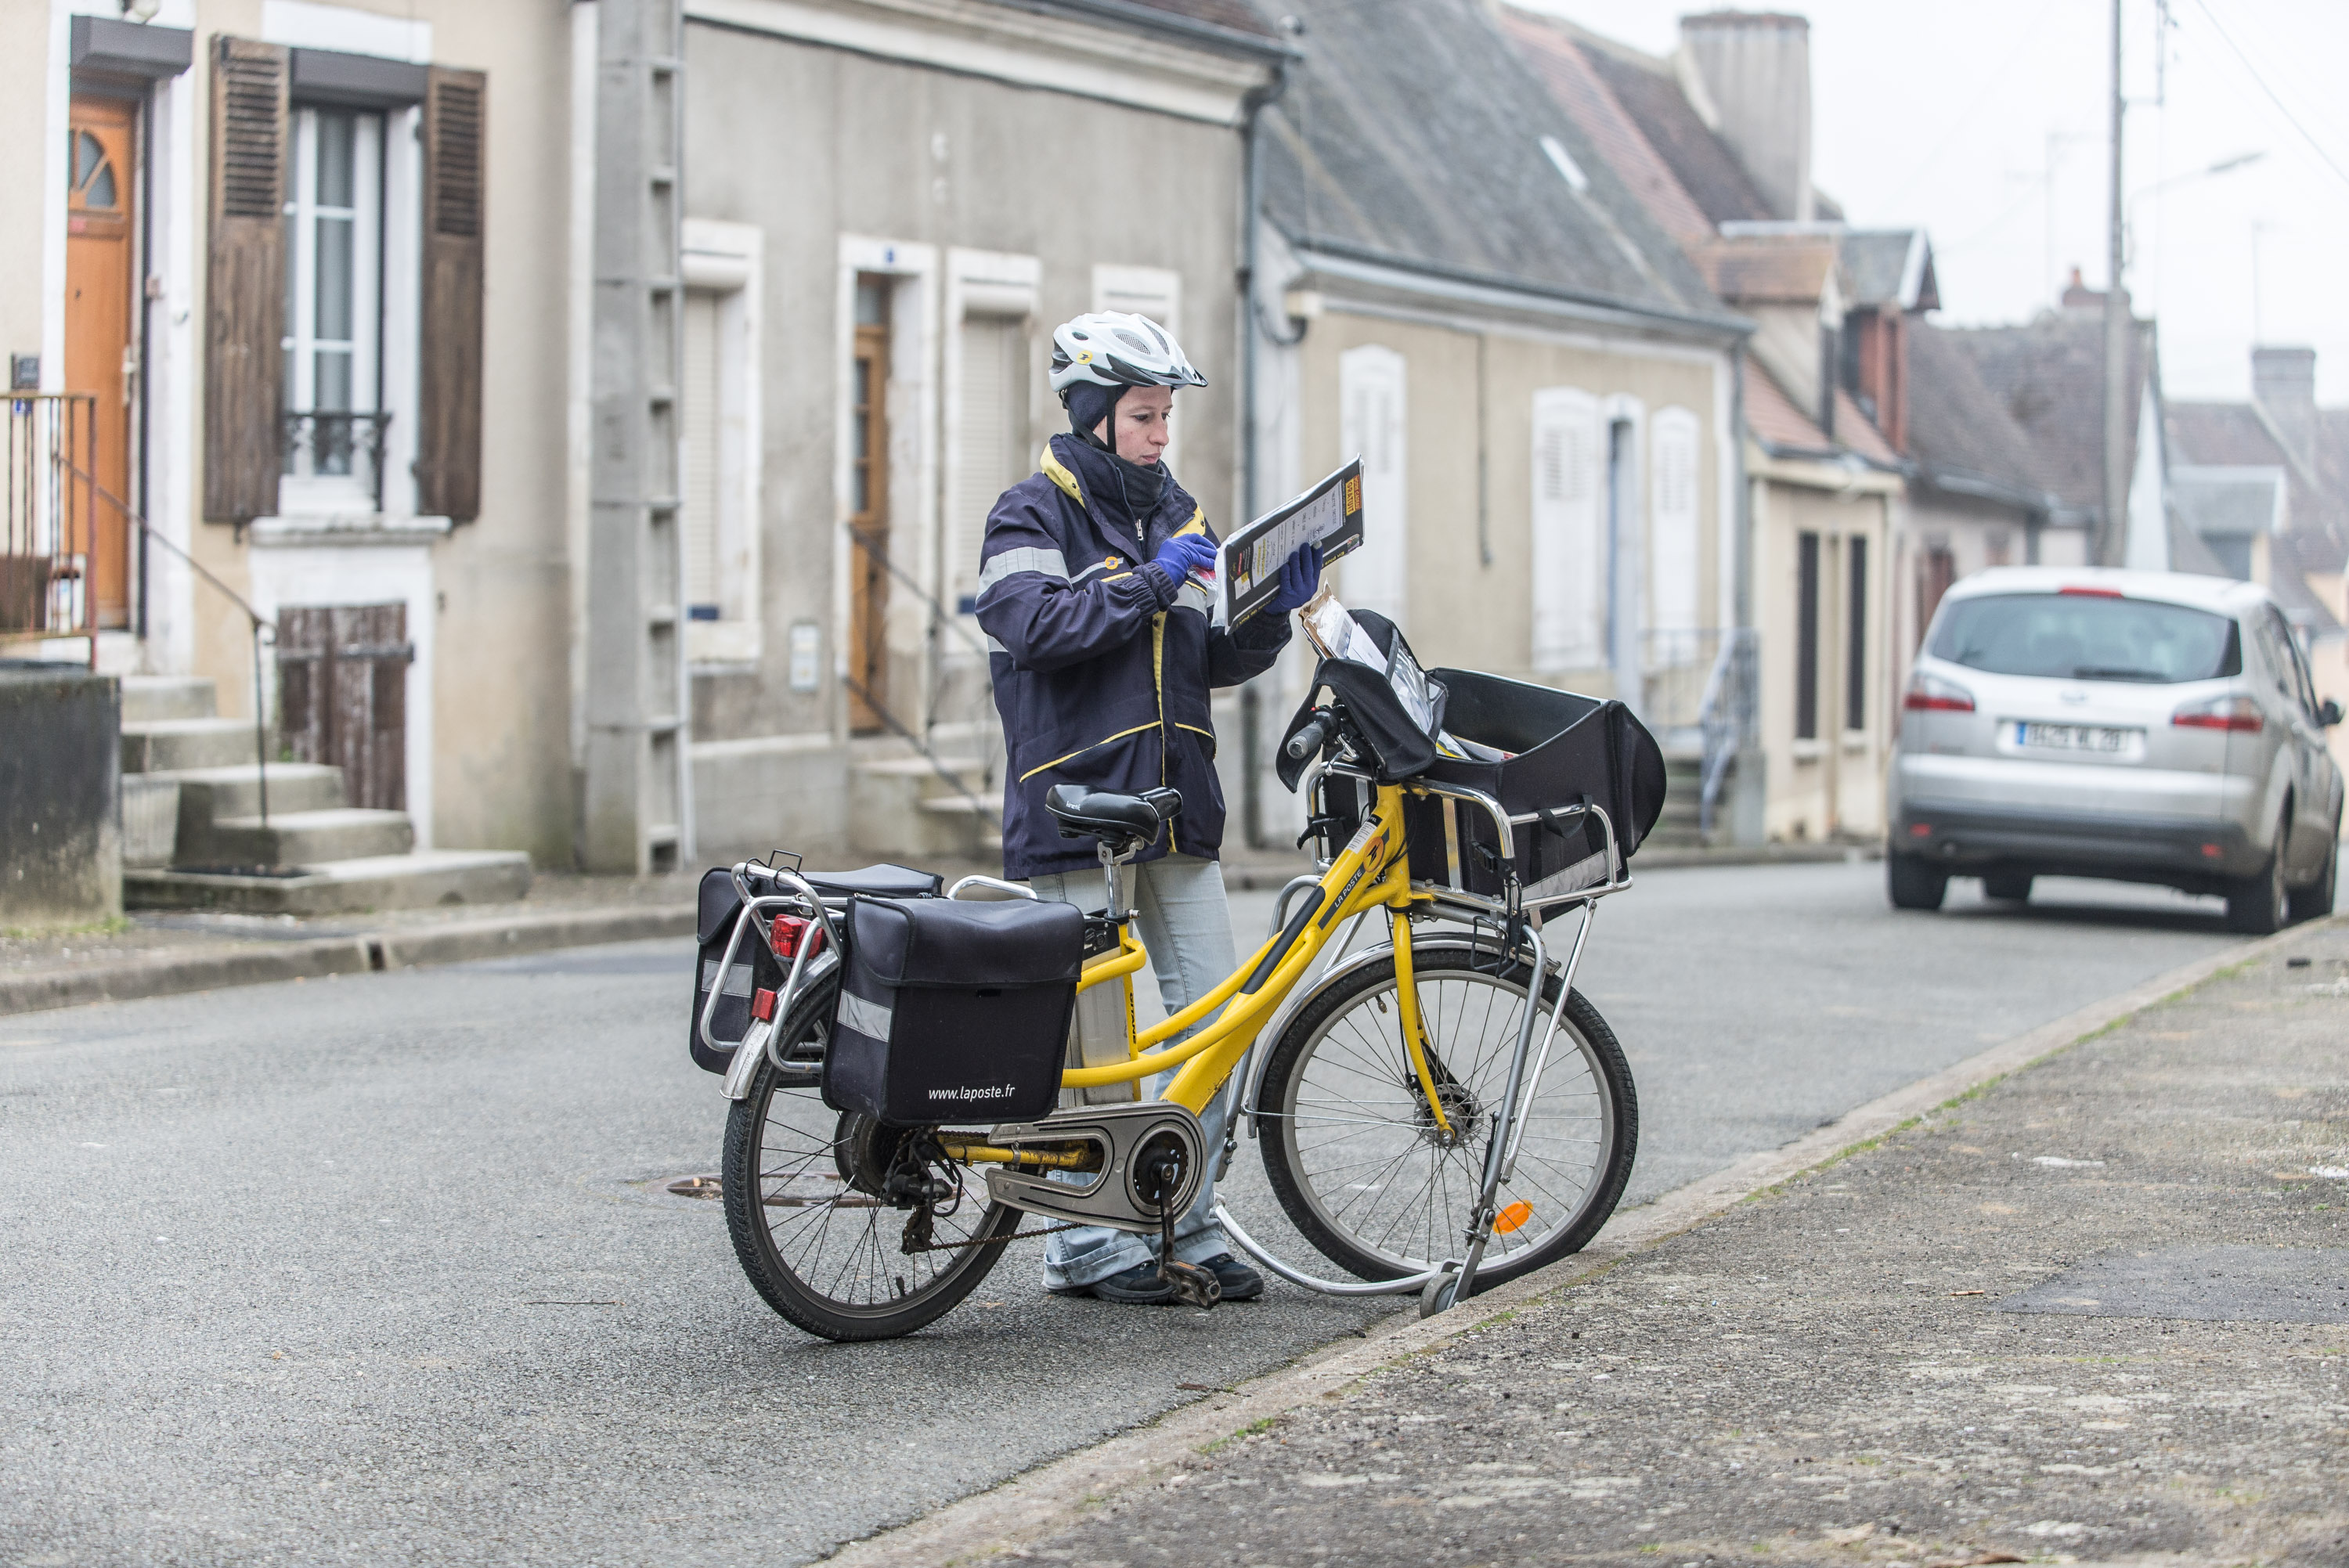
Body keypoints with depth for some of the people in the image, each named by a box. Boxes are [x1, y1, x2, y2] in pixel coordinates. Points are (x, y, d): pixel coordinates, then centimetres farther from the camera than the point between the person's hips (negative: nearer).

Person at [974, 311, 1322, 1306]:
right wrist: (1148, 583, -20)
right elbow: (1033, 624, -18)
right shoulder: (1033, 514, -2)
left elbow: (1213, 662, 18)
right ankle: (1086, 1243, 5)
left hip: (1175, 796, 6)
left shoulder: (1177, 514, 17)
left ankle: (1186, 1223, 12)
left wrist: (1275, 611, 0)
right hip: (1074, 795, -6)